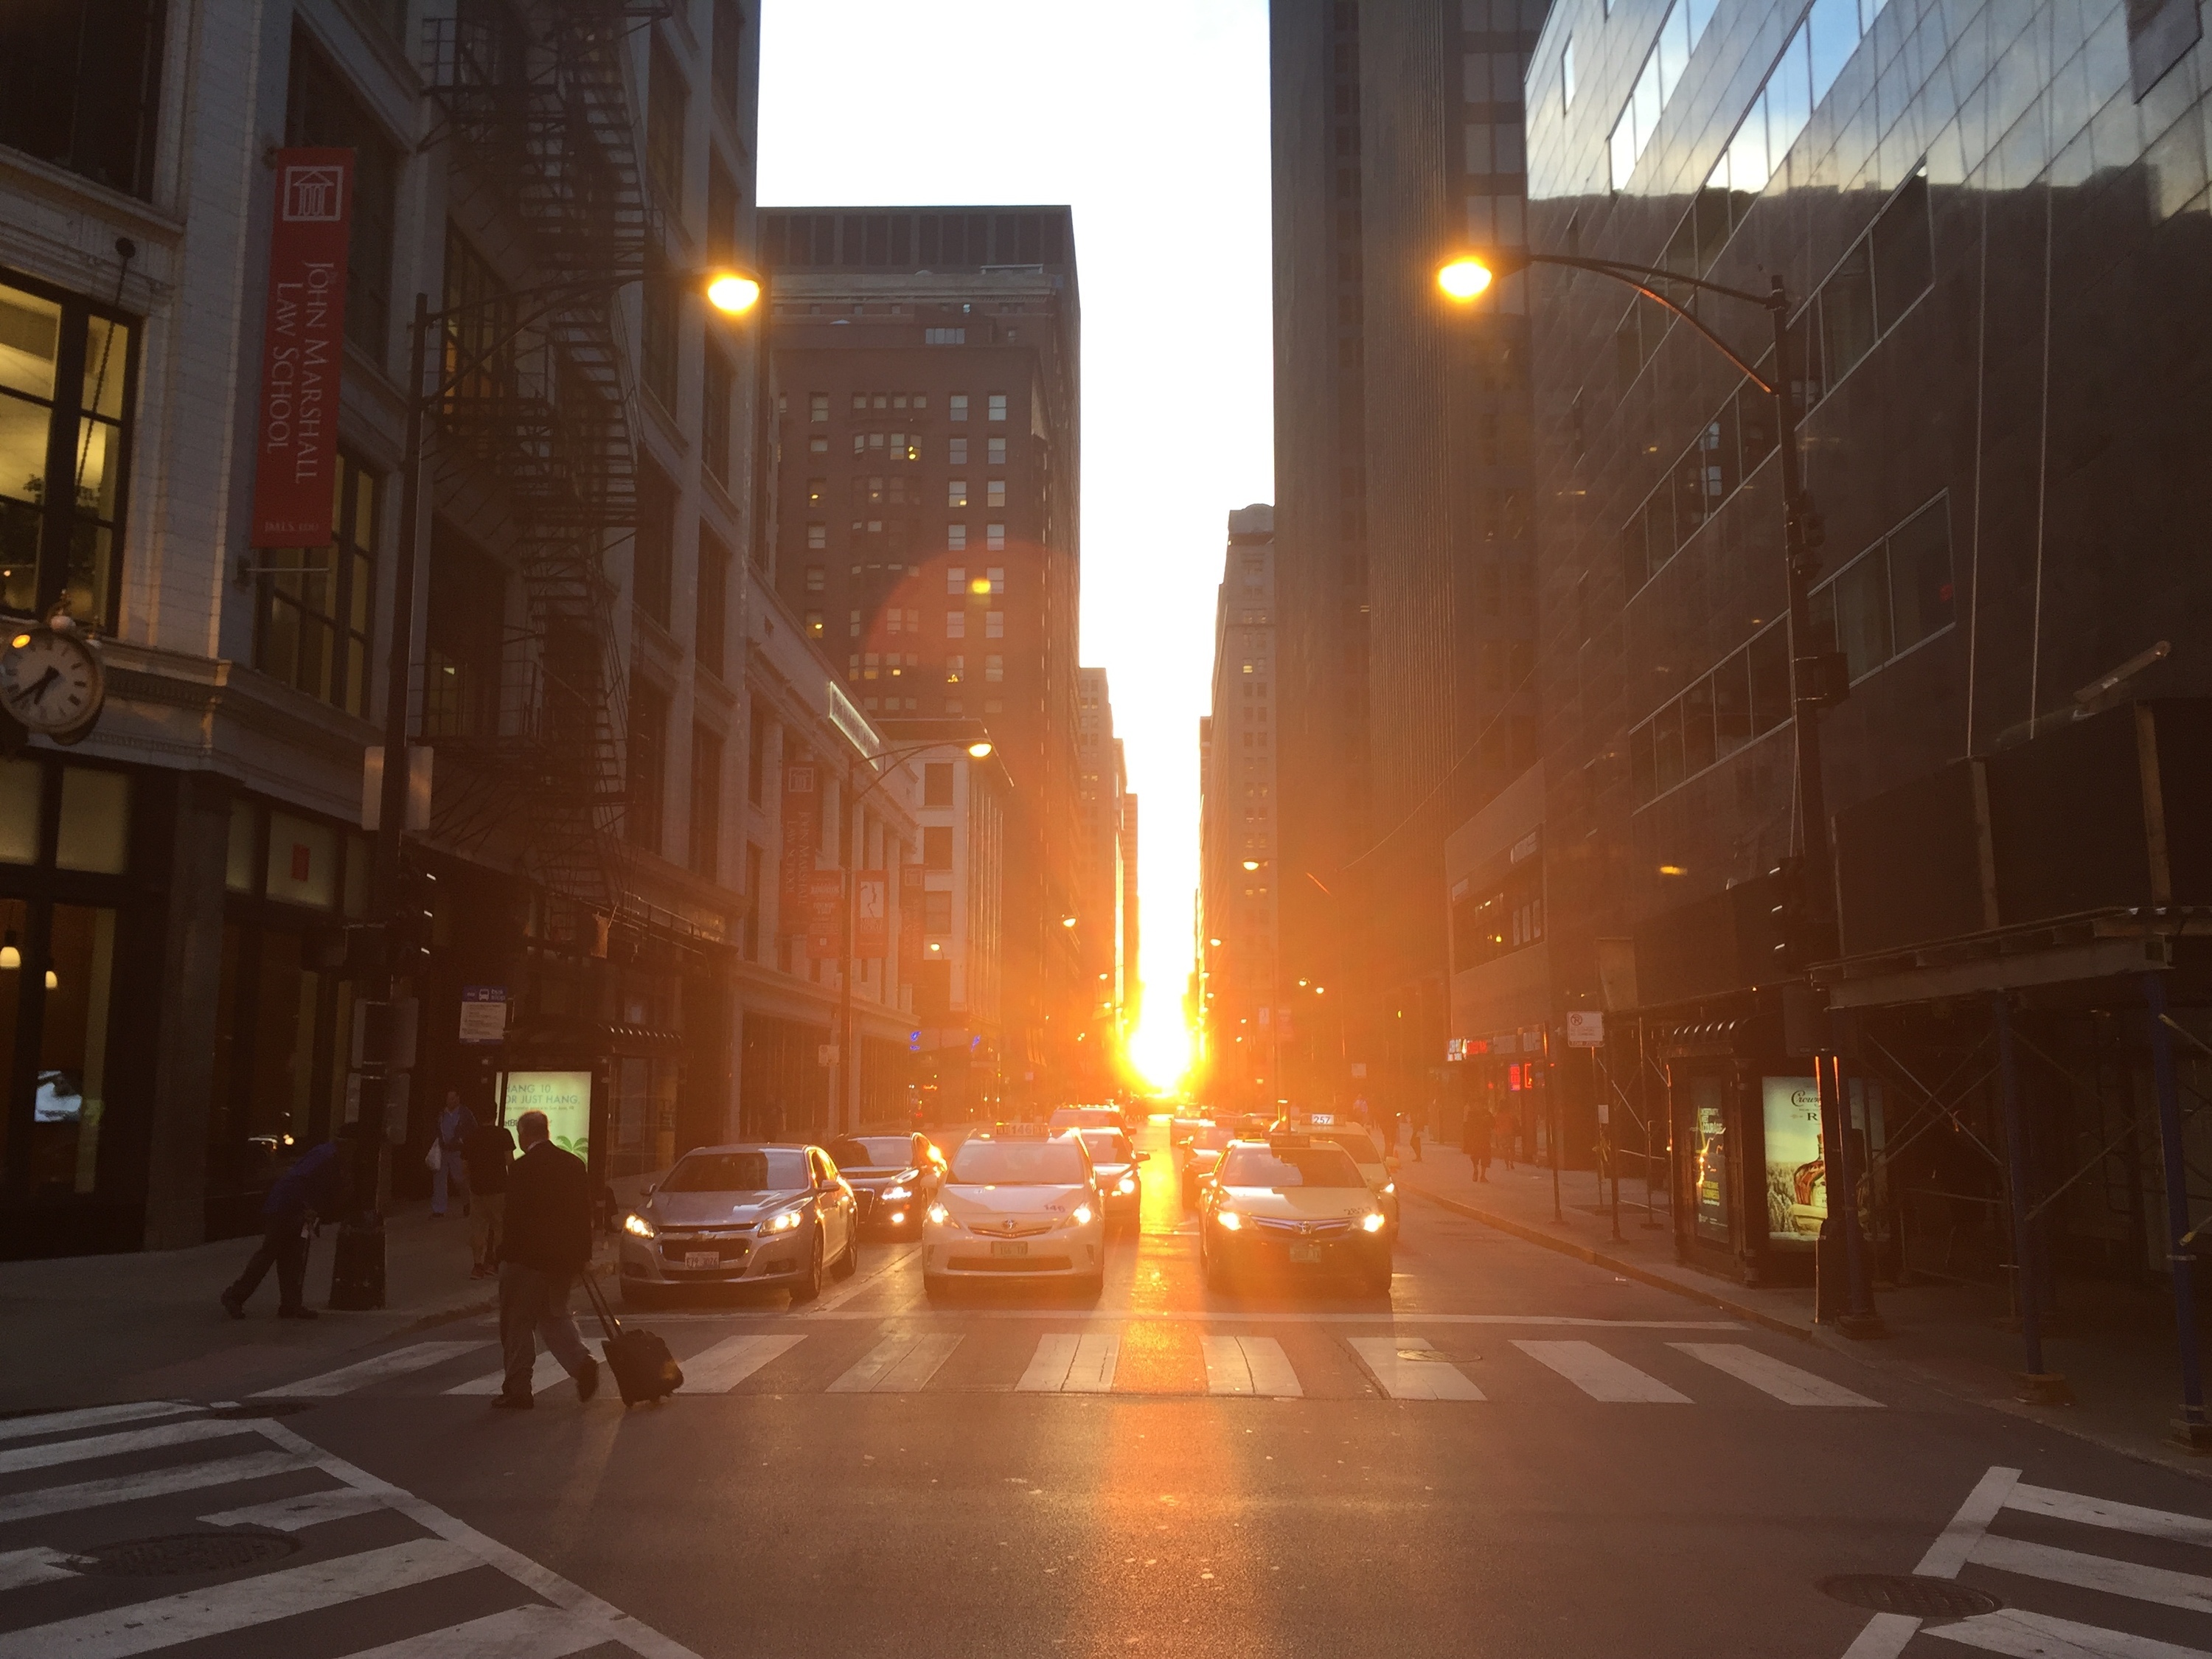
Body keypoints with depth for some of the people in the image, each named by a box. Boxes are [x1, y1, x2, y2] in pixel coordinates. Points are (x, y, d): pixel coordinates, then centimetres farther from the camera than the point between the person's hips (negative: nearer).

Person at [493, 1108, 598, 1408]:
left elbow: (514, 1216, -14)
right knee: (554, 1315, 19)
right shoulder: (575, 1164, 3)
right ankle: (581, 1363, -2)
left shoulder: (520, 1168, -14)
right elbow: (585, 1212, 7)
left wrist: (505, 1253, -3)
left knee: (517, 1324, 7)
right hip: (565, 1257, 6)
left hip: (526, 1259, -6)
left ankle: (517, 1390, 11)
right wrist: (584, 1255, 13)